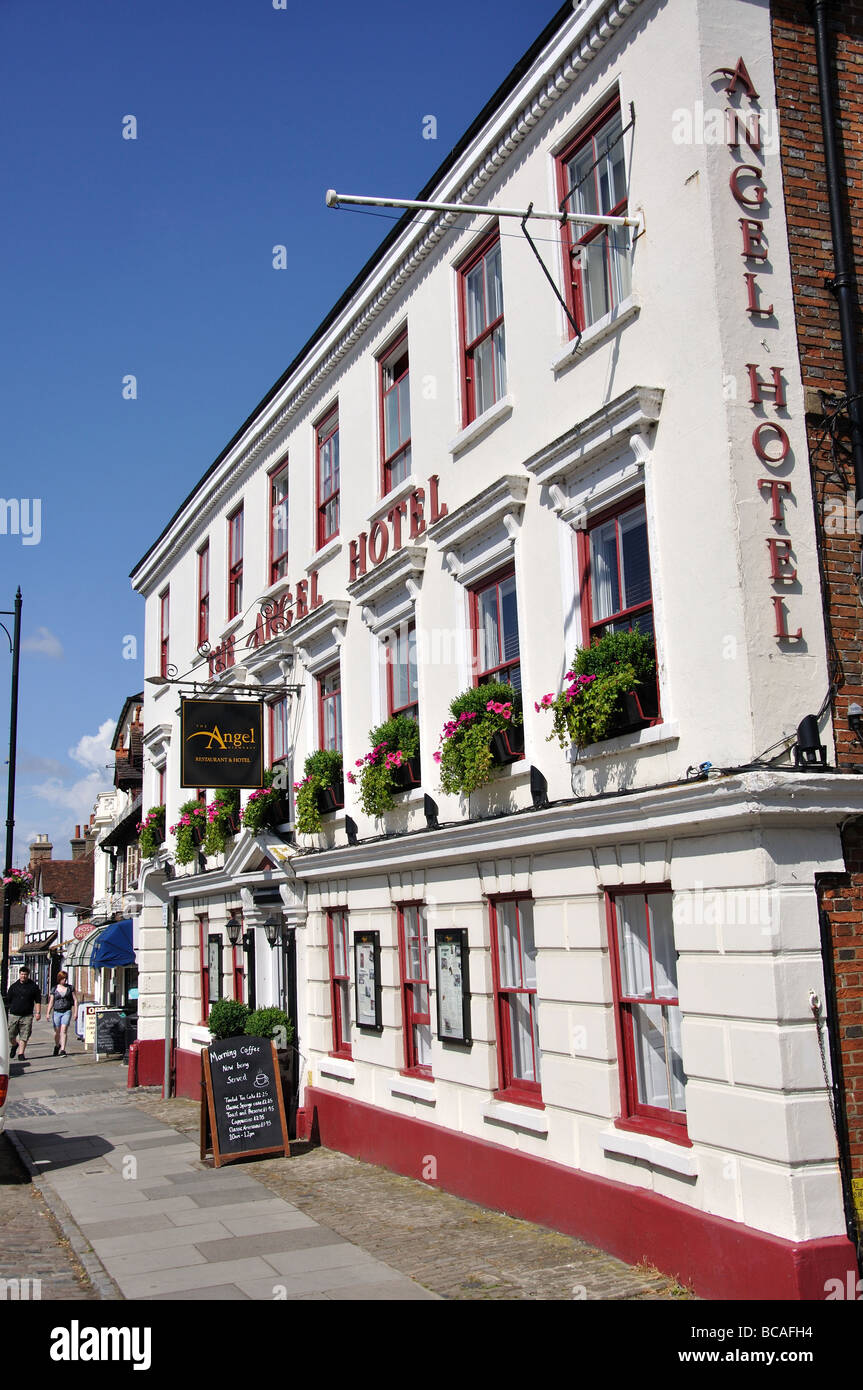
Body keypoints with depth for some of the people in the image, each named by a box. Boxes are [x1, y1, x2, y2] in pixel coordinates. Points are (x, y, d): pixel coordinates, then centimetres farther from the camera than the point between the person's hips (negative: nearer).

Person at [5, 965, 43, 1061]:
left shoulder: (33, 986, 4)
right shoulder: (13, 986, 8)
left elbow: (38, 1001, 7)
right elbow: (8, 1000, 12)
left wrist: (38, 1012, -2)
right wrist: (6, 1012, 8)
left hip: (27, 1016, -1)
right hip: (13, 1015, 2)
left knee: (24, 1036, -4)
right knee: (10, 1035, 4)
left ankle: (21, 1053, 3)